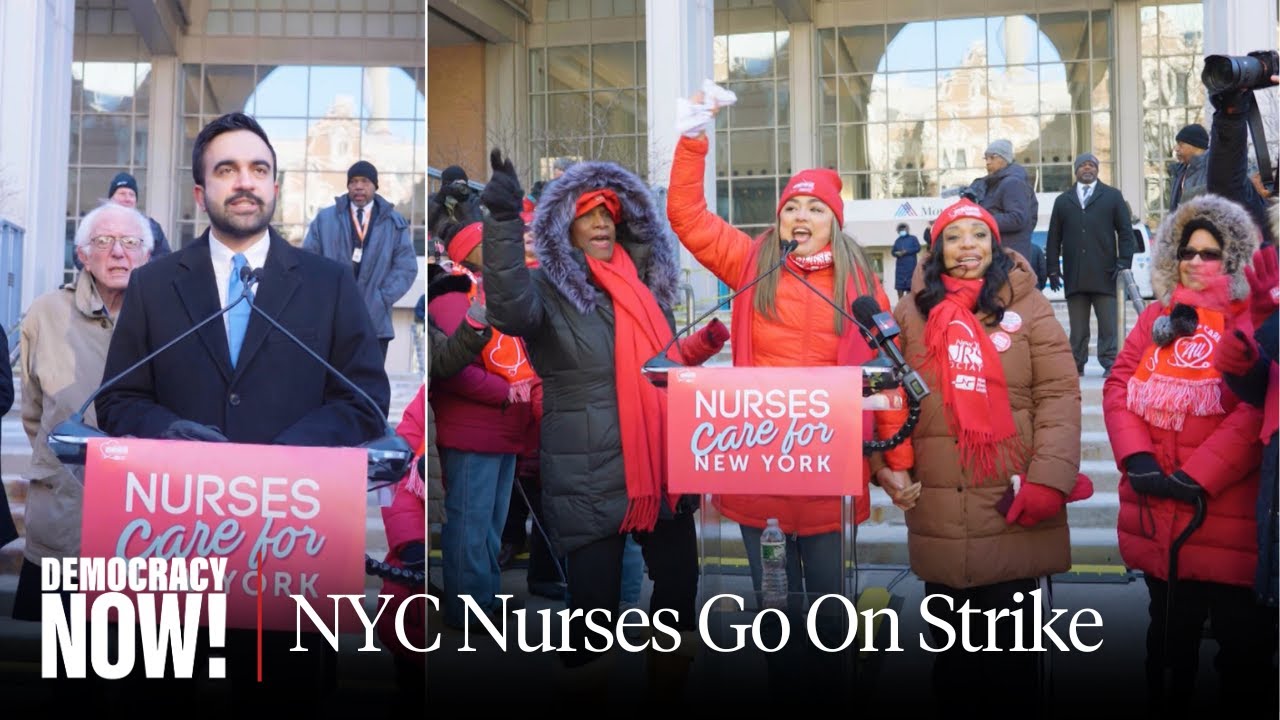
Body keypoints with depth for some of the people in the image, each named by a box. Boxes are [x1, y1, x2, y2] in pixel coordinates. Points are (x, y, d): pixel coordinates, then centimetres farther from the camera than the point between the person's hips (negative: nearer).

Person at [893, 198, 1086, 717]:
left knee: (1013, 647, 10)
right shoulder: (913, 312, 7)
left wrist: (1048, 480, -16)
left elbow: (1059, 396, -6)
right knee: (953, 650, 16)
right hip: (939, 515, 2)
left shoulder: (1026, 306, -1)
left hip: (1015, 511, -2)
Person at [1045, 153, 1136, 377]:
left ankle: (1109, 363, 2)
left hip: (1105, 274, -1)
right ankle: (1077, 364, 7)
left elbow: (1126, 232, 7)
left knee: (1108, 324, -2)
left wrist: (1124, 262, -4)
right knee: (1077, 327, 3)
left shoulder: (1113, 196, 12)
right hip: (1074, 275, 2)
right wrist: (1053, 268, 6)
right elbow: (1054, 238, 14)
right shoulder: (1063, 201, 17)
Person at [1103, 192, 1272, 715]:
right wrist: (1136, 458, -11)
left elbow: (1257, 410, -13)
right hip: (1158, 516, 5)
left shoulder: (1256, 321, -3)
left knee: (1242, 644, 5)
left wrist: (1197, 476, -19)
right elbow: (1118, 386, 4)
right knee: (1169, 634, 20)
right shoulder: (1157, 317, 12)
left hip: (1230, 519, -4)